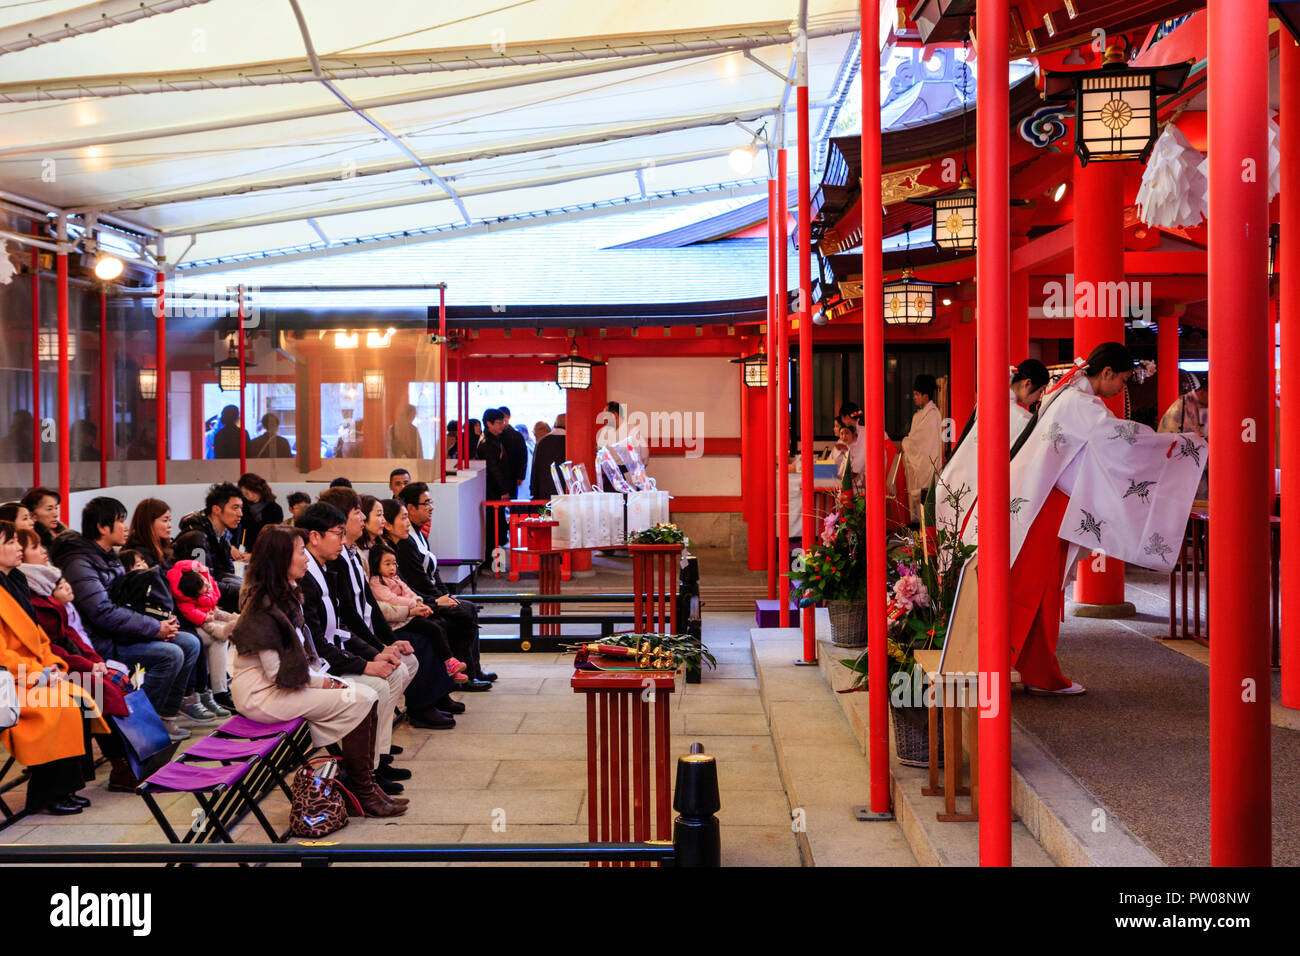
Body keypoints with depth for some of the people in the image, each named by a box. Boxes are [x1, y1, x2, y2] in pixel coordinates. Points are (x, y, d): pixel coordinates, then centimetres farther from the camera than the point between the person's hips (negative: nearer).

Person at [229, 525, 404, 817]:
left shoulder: (286, 595, 11)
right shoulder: (264, 606, -19)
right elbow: (277, 673, -20)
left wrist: (324, 678, -1)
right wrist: (321, 682, -10)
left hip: (282, 685, 9)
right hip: (262, 695, -9)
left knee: (366, 695, -8)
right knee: (360, 701, -18)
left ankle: (364, 784, -5)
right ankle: (361, 792, -7)